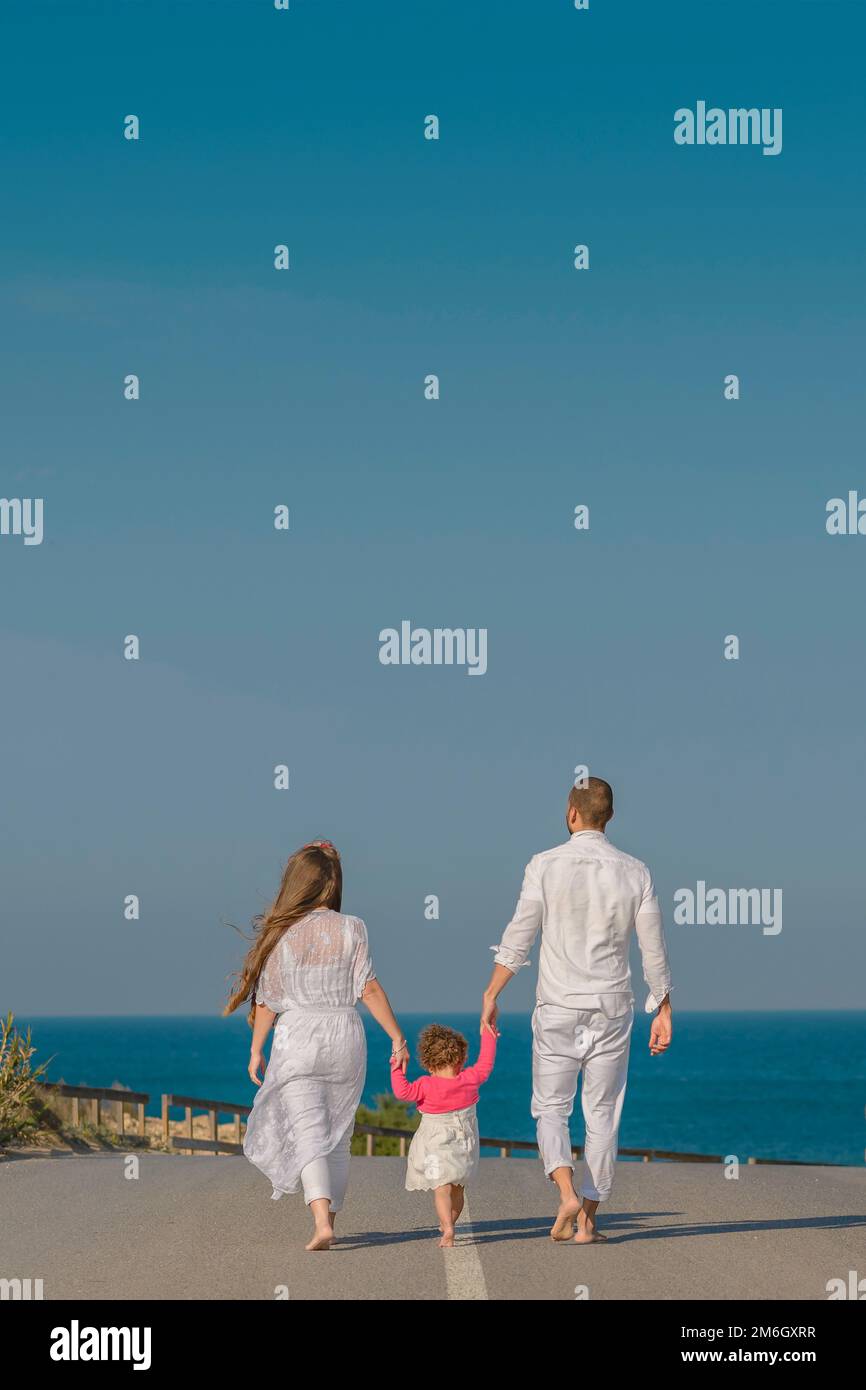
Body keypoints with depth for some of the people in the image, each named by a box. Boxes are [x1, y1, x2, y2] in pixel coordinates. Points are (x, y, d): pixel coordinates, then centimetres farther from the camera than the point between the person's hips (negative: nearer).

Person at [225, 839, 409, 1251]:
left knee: (308, 1135, -4)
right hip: (345, 1037, 1)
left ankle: (321, 1222, -22)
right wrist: (397, 1037, -2)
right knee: (337, 1136, 14)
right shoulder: (351, 929, -4)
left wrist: (256, 1051, 10)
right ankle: (328, 1218, 21)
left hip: (296, 1039, -1)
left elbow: (266, 1000, 0)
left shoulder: (279, 934, -3)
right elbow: (369, 989, -8)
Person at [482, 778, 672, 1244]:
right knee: (602, 1115, 9)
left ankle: (568, 1194, -15)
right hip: (612, 1011, 2)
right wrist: (663, 1012, 11)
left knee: (551, 1109, 9)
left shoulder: (545, 866, -7)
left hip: (557, 1010, -2)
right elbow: (654, 951, 2)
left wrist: (491, 996, 1)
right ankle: (587, 1220, 8)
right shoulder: (635, 872, 0)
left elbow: (517, 939, -8)